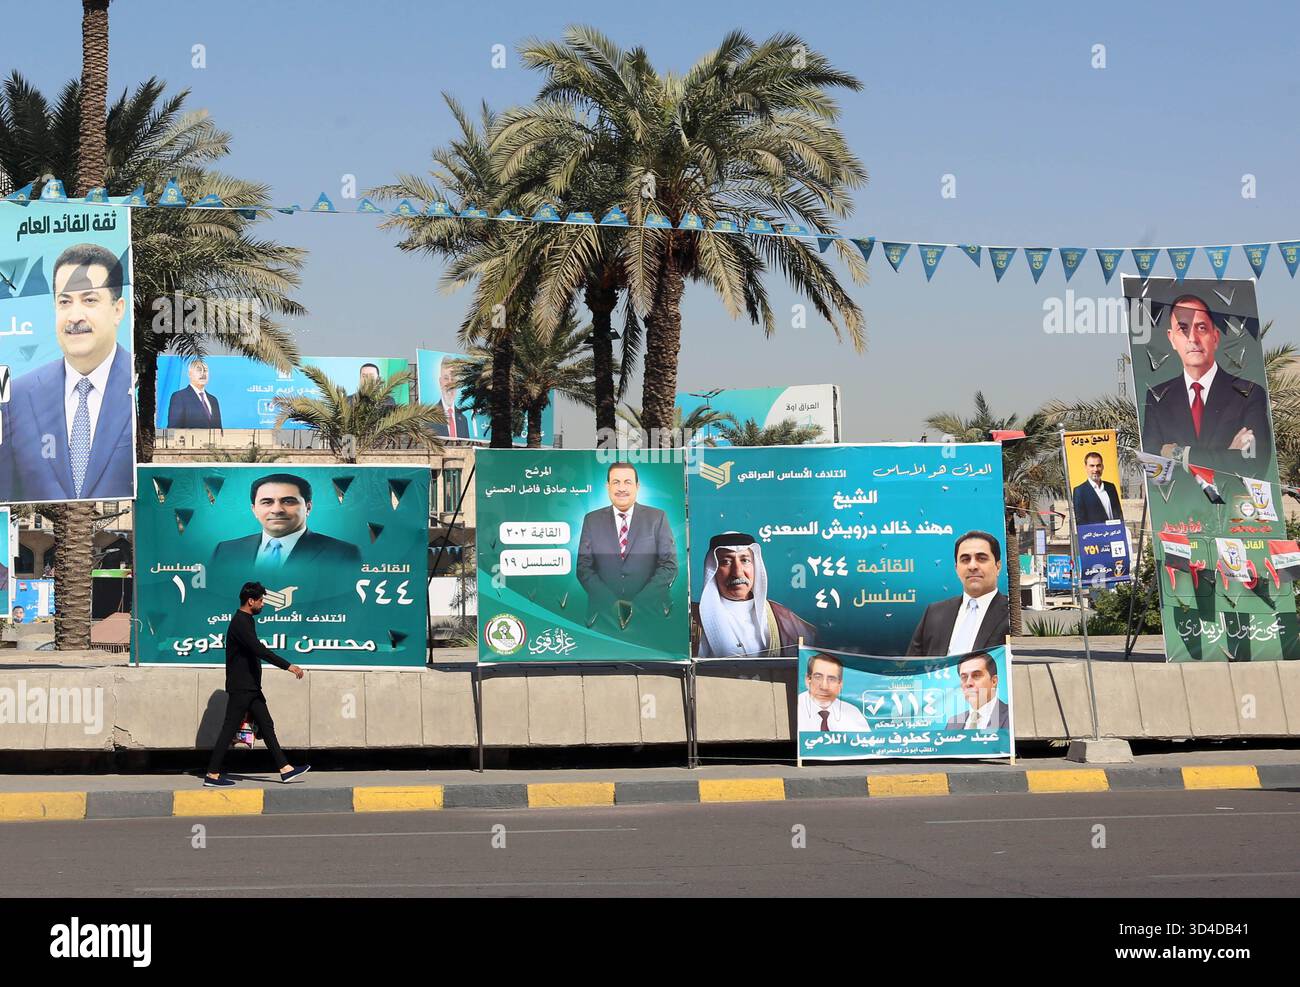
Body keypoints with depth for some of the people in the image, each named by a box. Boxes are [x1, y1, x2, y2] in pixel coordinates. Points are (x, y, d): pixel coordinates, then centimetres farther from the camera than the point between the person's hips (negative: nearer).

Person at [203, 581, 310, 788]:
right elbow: (260, 651, -26)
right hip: (240, 687, -10)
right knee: (229, 729, -5)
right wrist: (288, 666, -27)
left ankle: (286, 770, 7)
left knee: (266, 726, 7)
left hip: (251, 687, 10)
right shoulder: (240, 623, -17)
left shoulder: (246, 621, 16)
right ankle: (212, 776, 0)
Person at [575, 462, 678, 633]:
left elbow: (669, 565, -1)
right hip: (603, 616, 1)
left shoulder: (657, 518, 3)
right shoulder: (592, 520, 6)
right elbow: (584, 567, 2)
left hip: (650, 613, -1)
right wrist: (612, 603, -12)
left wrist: (639, 603, -12)